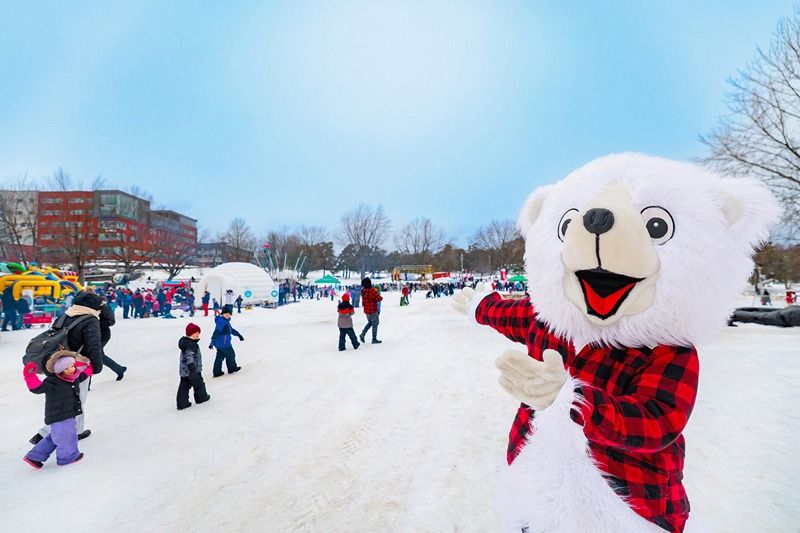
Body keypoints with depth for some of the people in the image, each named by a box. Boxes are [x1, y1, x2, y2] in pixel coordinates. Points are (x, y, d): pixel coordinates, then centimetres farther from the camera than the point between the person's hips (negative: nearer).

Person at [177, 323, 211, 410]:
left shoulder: (185, 342, 9)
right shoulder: (191, 345, -24)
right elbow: (189, 357, -32)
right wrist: (192, 369, -36)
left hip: (184, 371, 9)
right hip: (192, 370, -9)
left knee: (184, 386, 10)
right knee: (198, 383, 12)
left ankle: (182, 403, 11)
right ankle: (201, 397, 29)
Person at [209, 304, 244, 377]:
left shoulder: (226, 321, 12)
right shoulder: (221, 321, -21)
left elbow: (231, 329, 26)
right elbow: (216, 332, -27)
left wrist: (239, 335, 32)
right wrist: (212, 342, -32)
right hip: (224, 344, -9)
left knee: (220, 357, 13)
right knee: (230, 355, 11)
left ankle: (217, 372, 17)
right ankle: (232, 368, 29)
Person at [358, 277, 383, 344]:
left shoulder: (363, 291, -1)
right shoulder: (372, 291, -24)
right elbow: (379, 298, -20)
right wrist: (380, 297, 4)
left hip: (366, 310, 7)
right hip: (373, 310, -7)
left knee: (370, 322, 25)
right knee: (375, 324, 8)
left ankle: (363, 334, 10)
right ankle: (374, 339, 15)